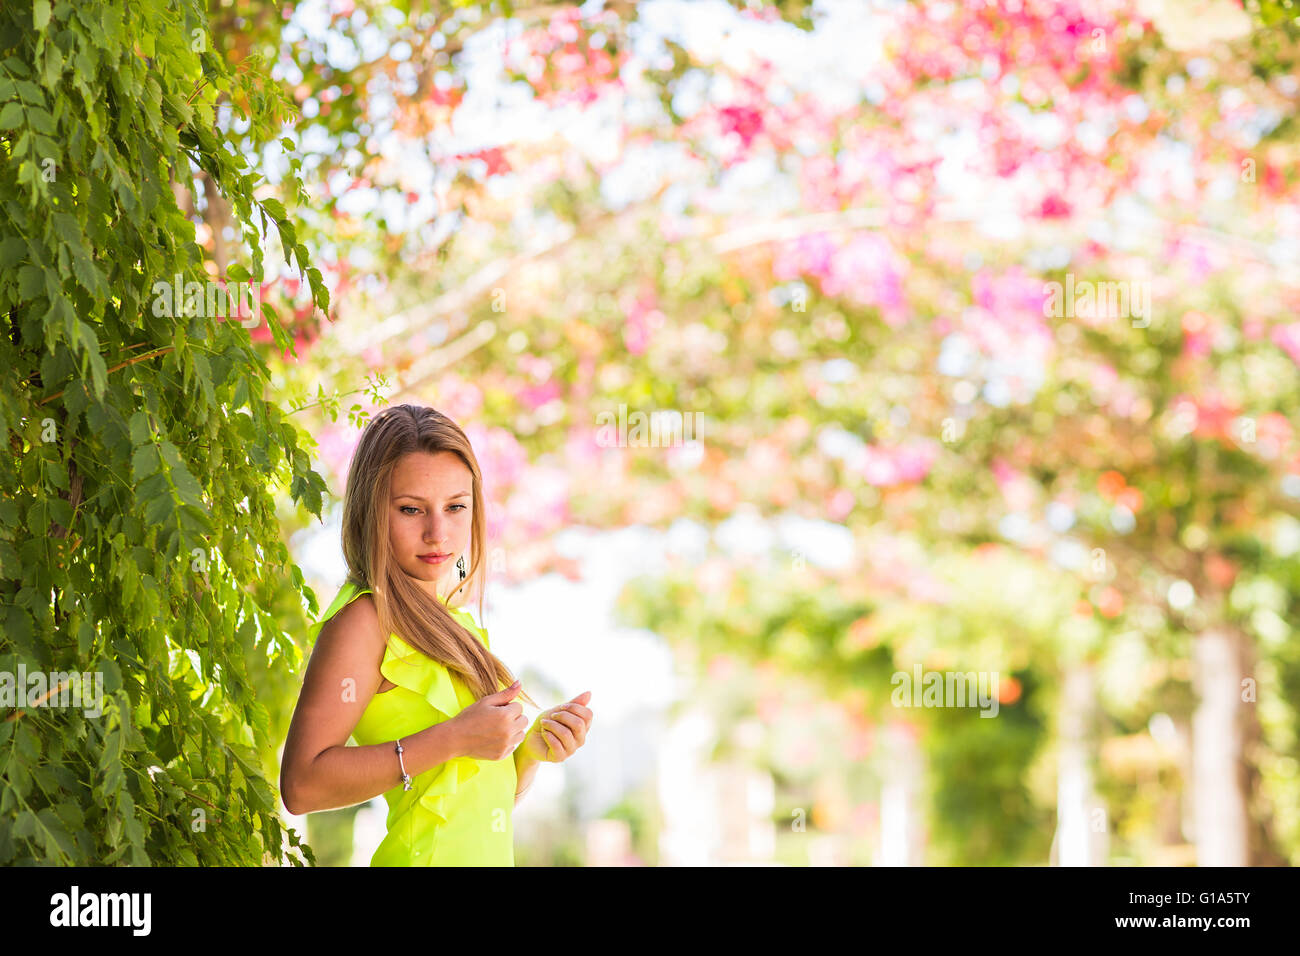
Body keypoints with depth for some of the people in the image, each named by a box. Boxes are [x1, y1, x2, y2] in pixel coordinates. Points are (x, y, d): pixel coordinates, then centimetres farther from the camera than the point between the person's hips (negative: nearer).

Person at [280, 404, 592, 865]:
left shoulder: (455, 625, 10)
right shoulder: (363, 618, -12)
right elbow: (303, 783, -23)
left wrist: (532, 748, -4)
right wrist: (454, 739, -22)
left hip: (493, 857, 7)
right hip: (429, 856, -7)